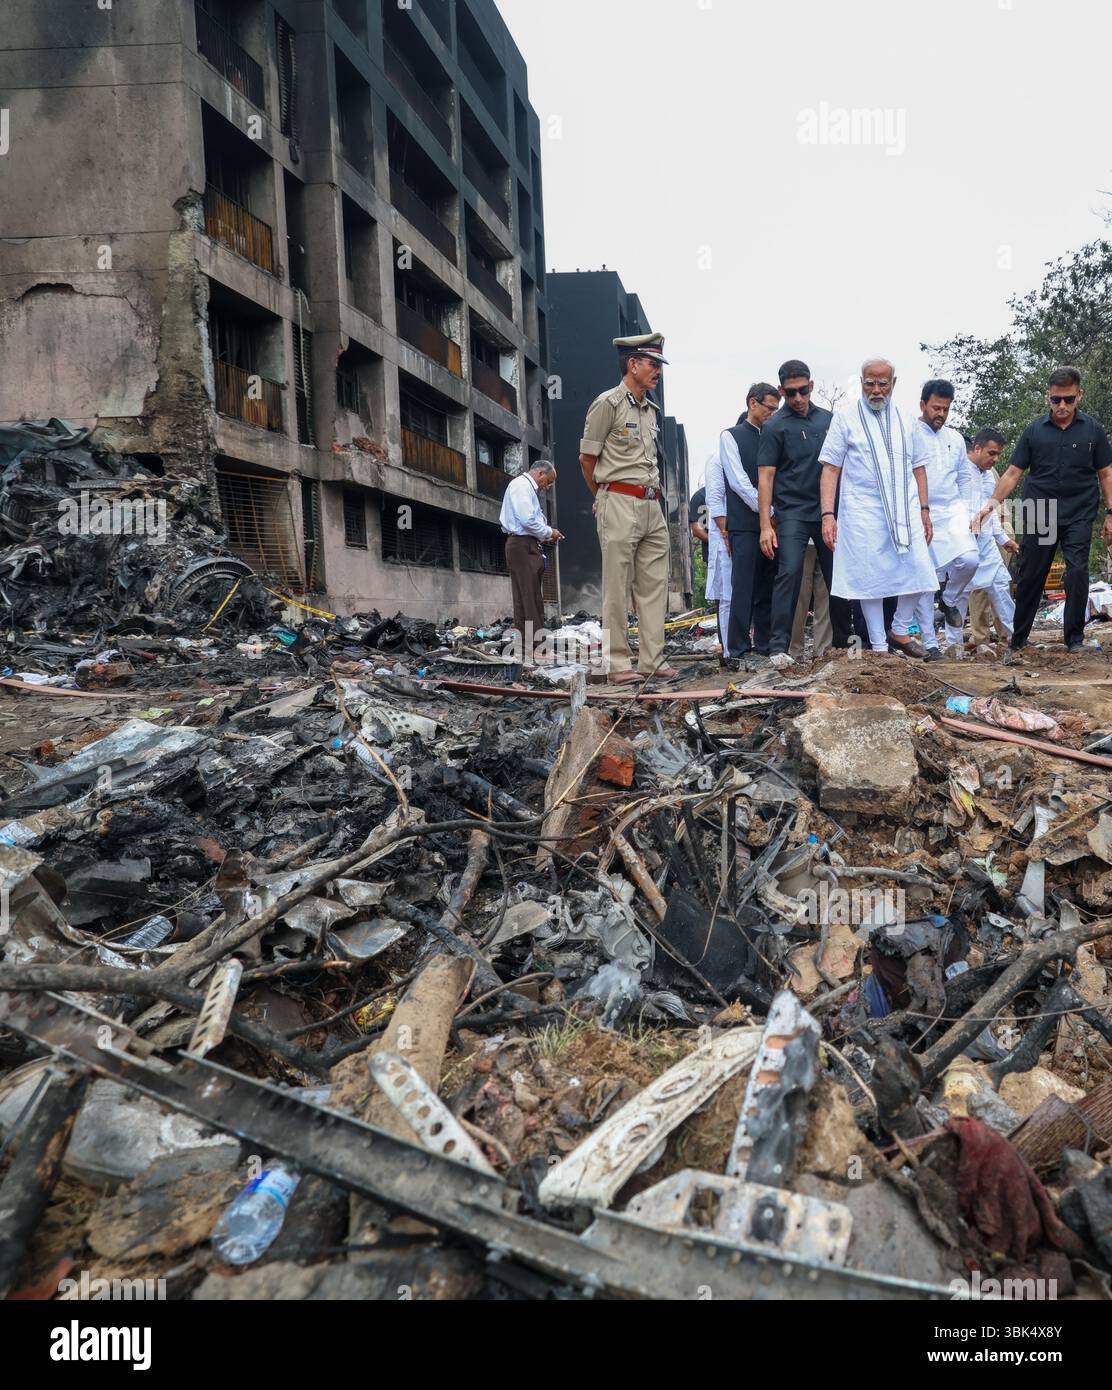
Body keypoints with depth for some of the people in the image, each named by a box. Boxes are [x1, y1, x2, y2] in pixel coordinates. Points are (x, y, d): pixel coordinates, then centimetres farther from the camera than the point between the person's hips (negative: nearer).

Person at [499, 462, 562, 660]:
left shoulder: (528, 488, 25)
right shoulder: (521, 485, -7)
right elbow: (527, 519, -18)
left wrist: (543, 537, 12)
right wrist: (549, 532, -6)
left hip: (529, 546, 11)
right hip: (521, 545, -11)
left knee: (534, 599, 8)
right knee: (526, 598, -12)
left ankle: (536, 646, 10)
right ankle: (528, 653, -14)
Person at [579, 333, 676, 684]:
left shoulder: (651, 409, 18)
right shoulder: (608, 403, -4)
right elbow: (587, 459, -2)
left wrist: (654, 494, 14)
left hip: (652, 506, 8)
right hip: (620, 504, -7)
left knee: (654, 586, 6)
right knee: (617, 588, -5)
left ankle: (652, 660, 11)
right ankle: (618, 664, 0)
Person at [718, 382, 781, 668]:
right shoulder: (731, 436, 3)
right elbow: (738, 481, -7)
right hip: (744, 524, -5)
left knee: (767, 590, 6)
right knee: (743, 589, -7)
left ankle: (765, 647, 11)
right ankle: (738, 651, -3)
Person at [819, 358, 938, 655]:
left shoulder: (906, 421, 14)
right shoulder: (846, 418, 4)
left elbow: (919, 468, 16)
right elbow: (830, 469, -1)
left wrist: (924, 511, 10)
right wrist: (828, 515, -10)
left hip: (905, 511, 3)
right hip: (863, 512, -3)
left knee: (919, 573, -5)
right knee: (871, 580, -1)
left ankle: (899, 630, 17)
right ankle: (879, 646, 10)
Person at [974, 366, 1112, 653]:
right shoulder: (1034, 430, 4)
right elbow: (1013, 472, 3)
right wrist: (993, 502, -11)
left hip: (1078, 515, 0)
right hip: (1039, 515, 1)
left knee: (1077, 573, -8)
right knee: (1030, 577, 4)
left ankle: (1075, 638, 3)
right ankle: (1018, 638, 14)